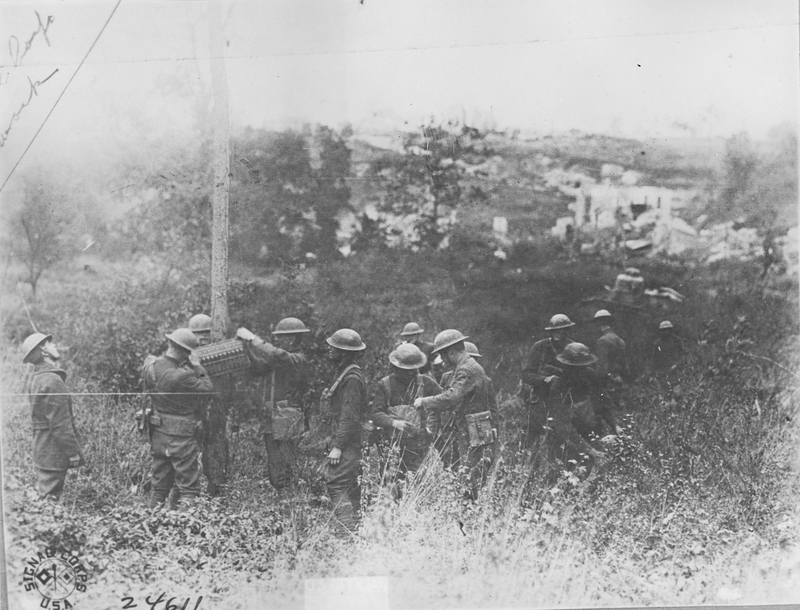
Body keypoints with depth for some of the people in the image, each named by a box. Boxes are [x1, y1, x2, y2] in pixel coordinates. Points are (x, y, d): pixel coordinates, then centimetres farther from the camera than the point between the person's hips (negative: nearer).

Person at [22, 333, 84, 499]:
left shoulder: (36, 379, 12)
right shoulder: (52, 381, -20)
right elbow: (60, 424, -22)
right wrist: (74, 453, -16)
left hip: (42, 452, 10)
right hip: (54, 454, -10)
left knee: (44, 495, 17)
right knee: (50, 498, -4)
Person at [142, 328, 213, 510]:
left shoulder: (150, 366, -4)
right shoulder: (182, 376, -26)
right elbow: (207, 389, -19)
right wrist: (199, 369, -7)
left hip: (158, 432, 8)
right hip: (182, 435, -7)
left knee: (159, 482, 20)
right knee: (188, 483, 2)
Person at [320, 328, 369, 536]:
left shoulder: (352, 378, -17)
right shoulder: (344, 373, 15)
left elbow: (349, 415, -21)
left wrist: (337, 446, -22)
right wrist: (334, 442, 20)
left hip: (346, 442, -10)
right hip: (343, 441, 10)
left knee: (336, 484, -13)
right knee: (350, 486, 13)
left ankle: (346, 532, -14)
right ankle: (355, 529, 20)